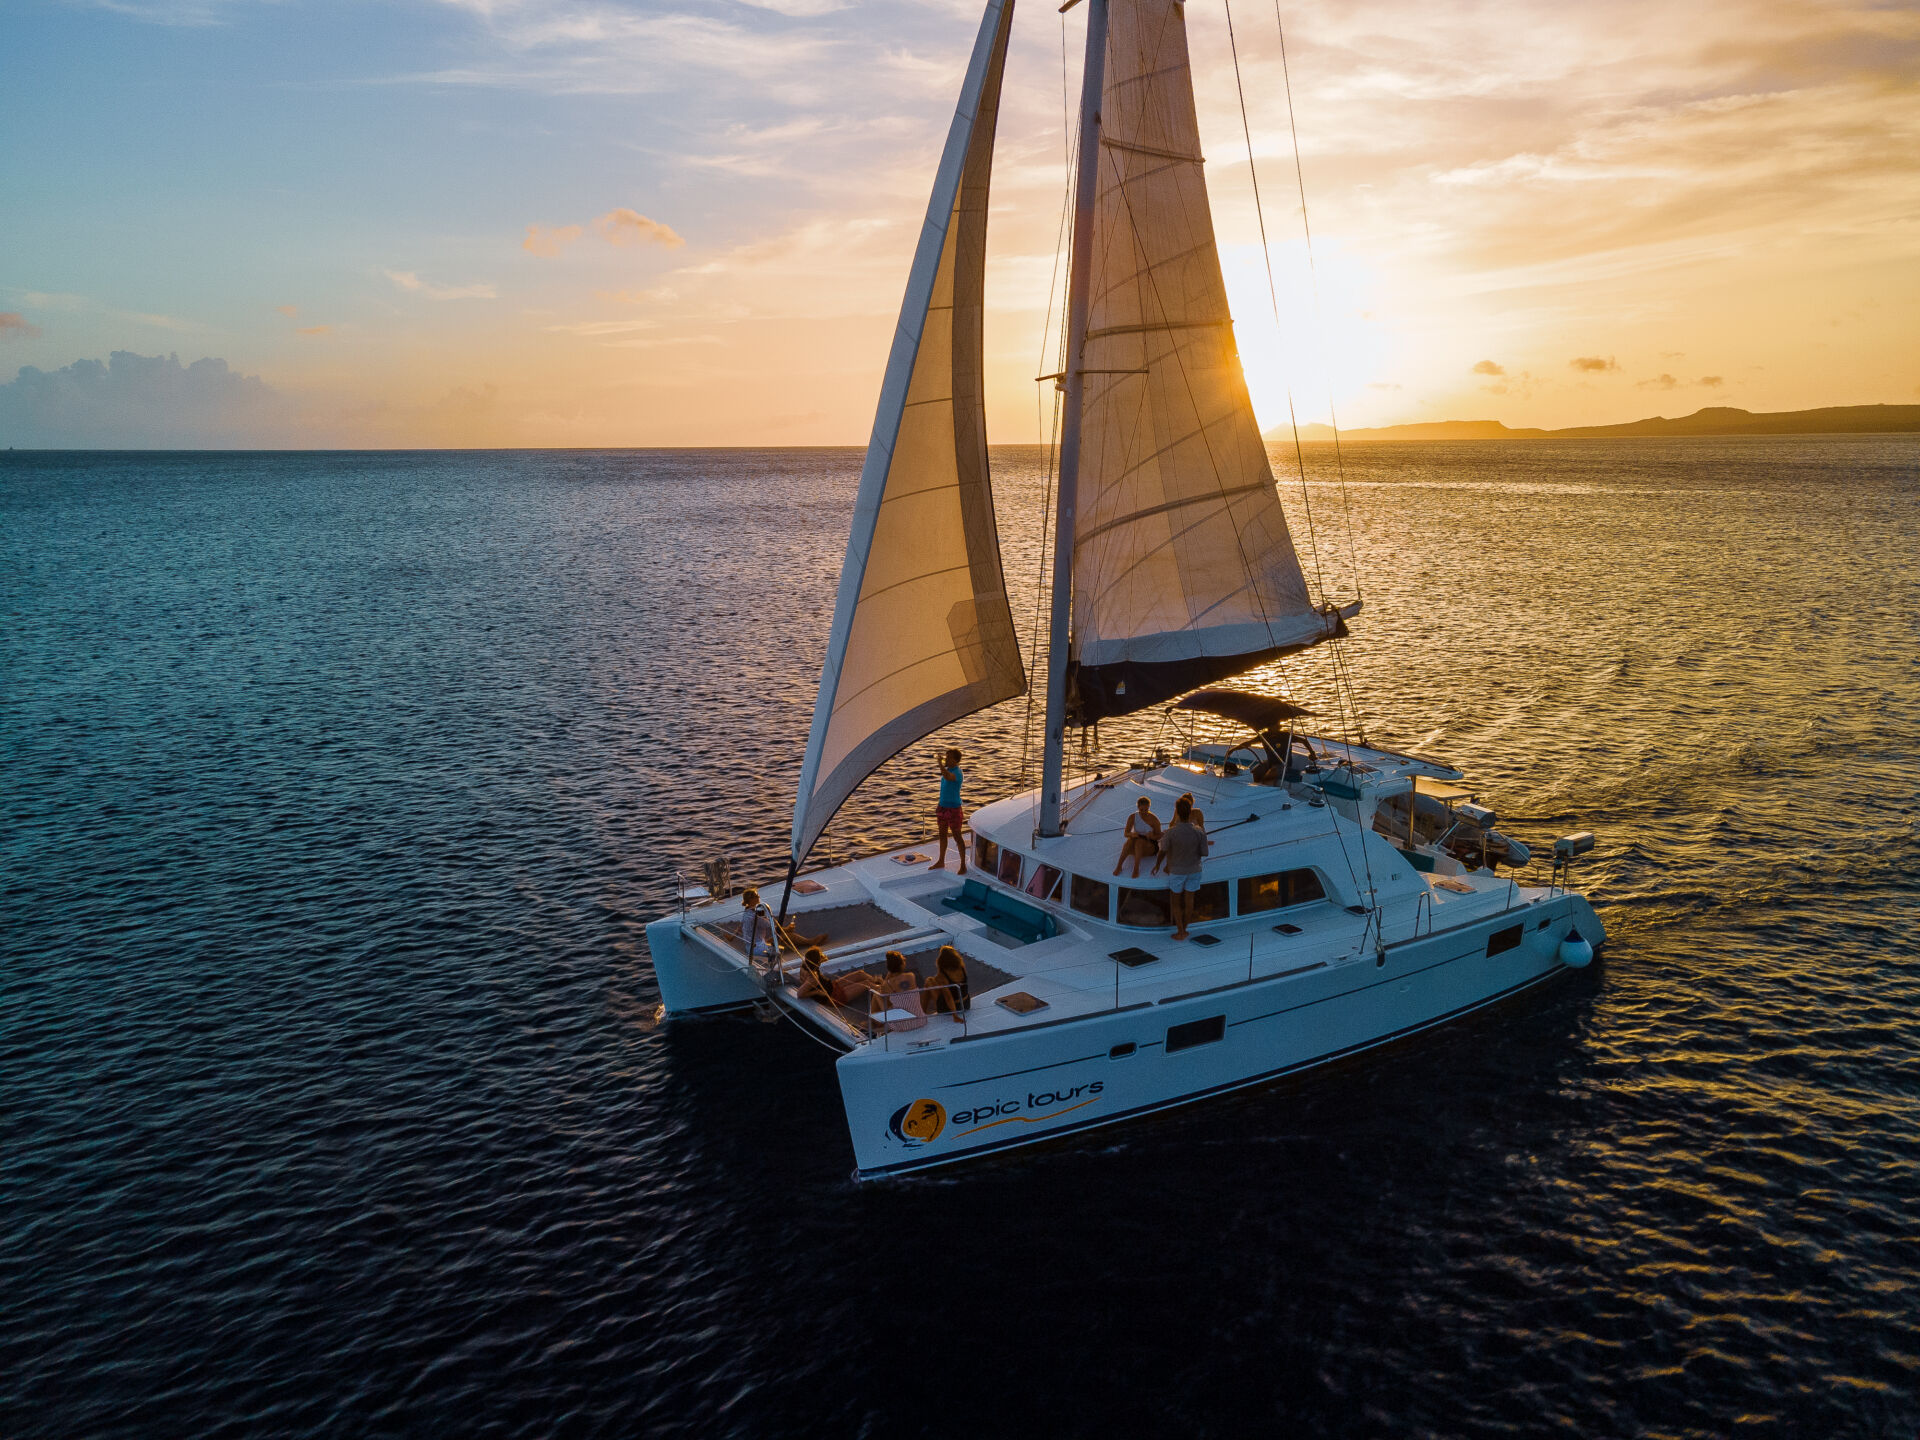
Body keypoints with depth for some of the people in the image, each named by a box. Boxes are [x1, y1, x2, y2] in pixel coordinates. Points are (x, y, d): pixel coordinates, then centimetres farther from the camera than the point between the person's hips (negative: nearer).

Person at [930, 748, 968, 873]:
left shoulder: (957, 773, -22)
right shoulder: (947, 769, 6)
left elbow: (947, 777, -47)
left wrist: (940, 762, -44)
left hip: (953, 808, -9)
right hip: (943, 806, 9)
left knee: (957, 837, -1)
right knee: (942, 835, 19)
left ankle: (963, 866, 9)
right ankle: (941, 862, 33)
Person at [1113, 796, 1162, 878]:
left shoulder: (1154, 819, -11)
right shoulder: (1132, 817, -5)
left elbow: (1159, 836, -5)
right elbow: (1126, 833, -5)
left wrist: (1152, 836, -29)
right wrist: (1131, 834, -29)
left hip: (1150, 846, -2)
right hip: (1136, 848, 2)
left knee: (1139, 841, -35)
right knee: (1130, 840, -32)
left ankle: (1136, 868, -44)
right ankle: (1119, 866, -37)